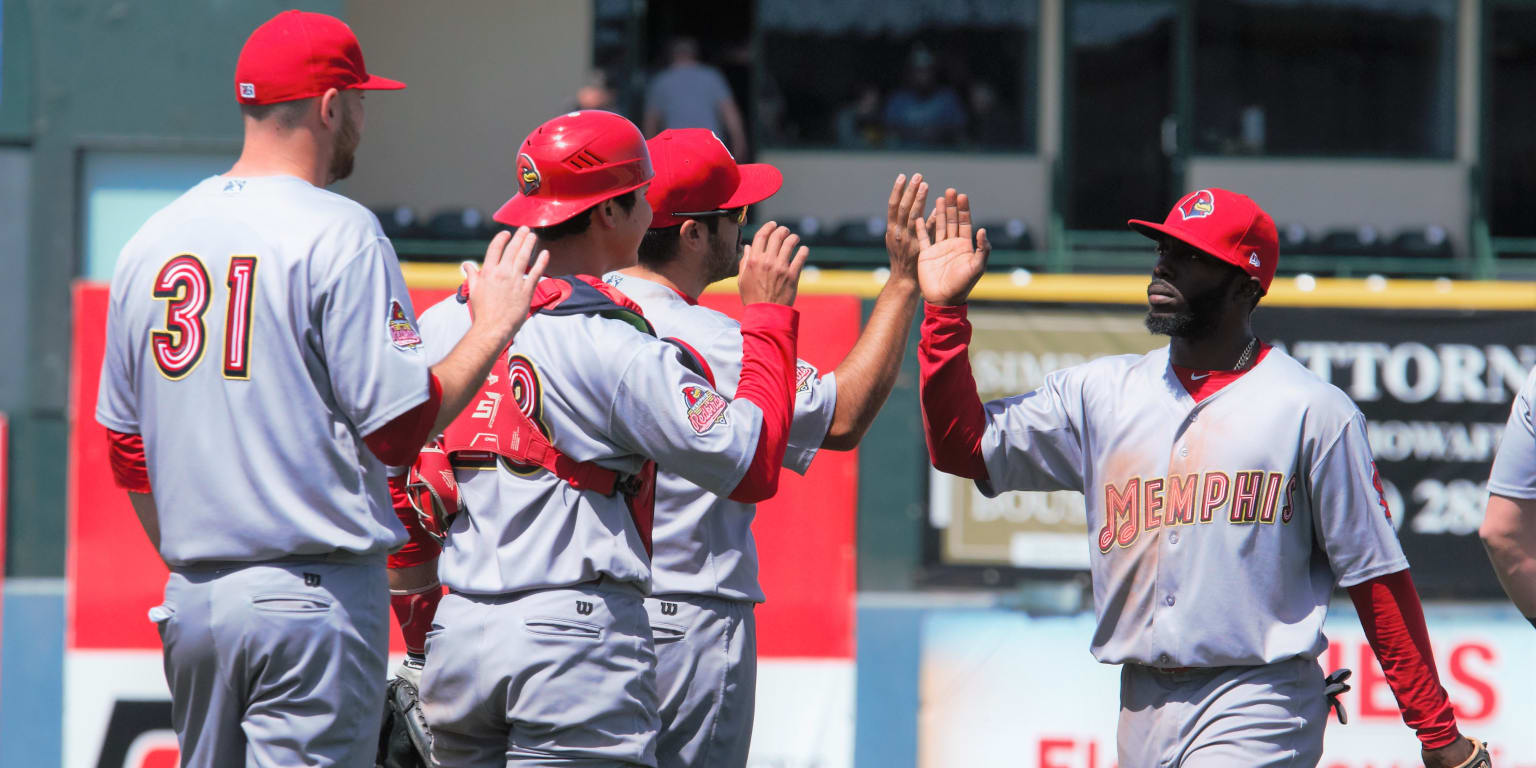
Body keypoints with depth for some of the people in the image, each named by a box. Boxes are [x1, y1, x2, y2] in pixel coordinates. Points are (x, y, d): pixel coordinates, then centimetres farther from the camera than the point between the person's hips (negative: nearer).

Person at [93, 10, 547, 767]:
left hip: (191, 602, 7)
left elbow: (126, 449, 16)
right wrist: (494, 327, 0)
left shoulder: (150, 241, 11)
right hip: (315, 590, -7)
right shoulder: (338, 235, -10)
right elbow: (399, 427, -13)